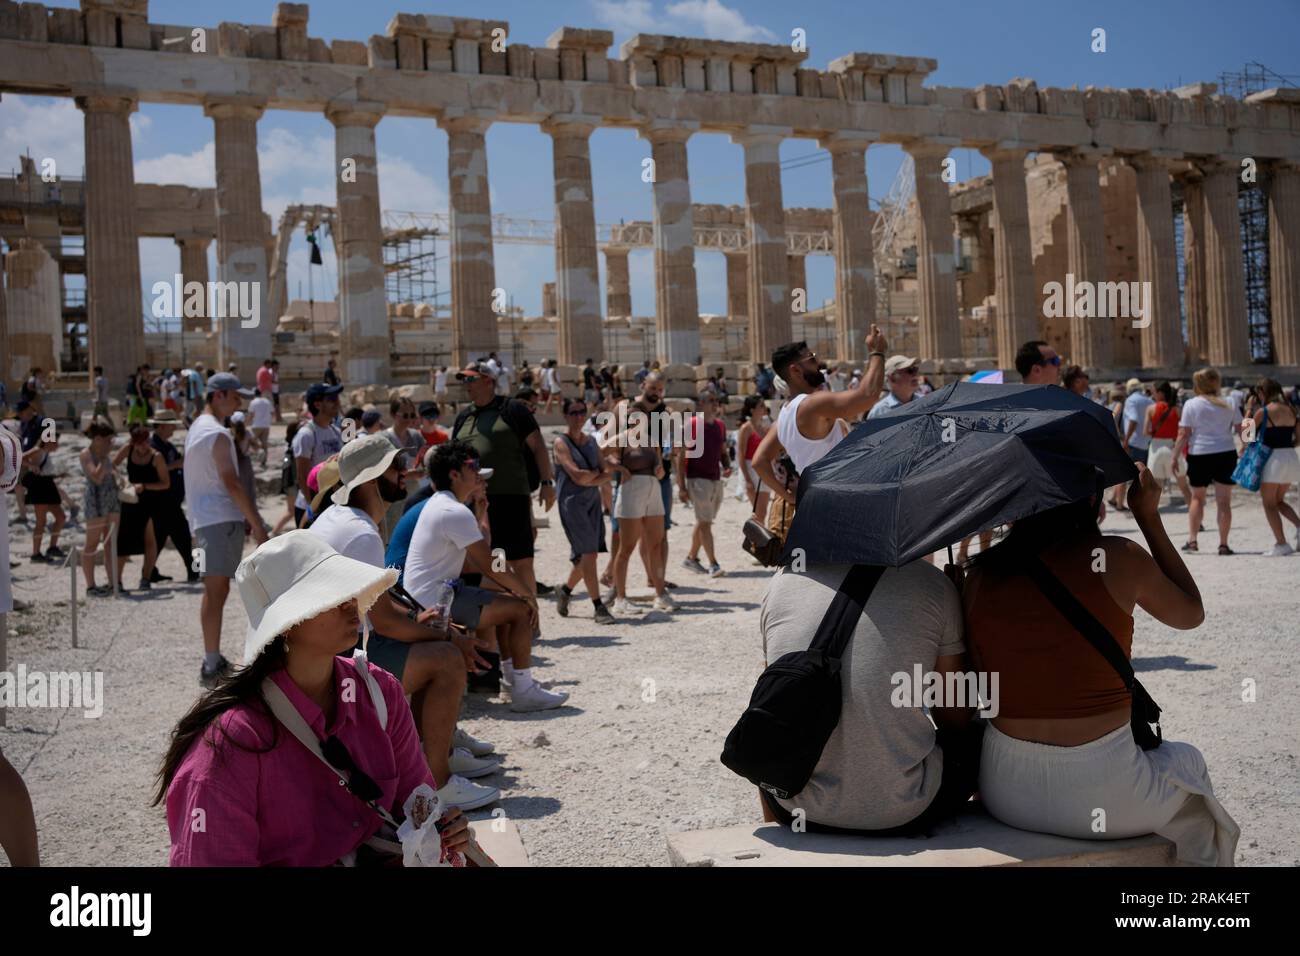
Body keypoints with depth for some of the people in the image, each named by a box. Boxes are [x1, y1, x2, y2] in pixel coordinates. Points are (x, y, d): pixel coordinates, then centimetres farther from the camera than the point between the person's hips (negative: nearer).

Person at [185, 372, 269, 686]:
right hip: (221, 519, -10)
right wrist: (257, 524, -16)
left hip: (205, 518, 10)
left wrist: (247, 517, 21)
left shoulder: (197, 428, 19)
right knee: (216, 591, -10)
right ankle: (212, 666, -10)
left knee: (215, 591, 14)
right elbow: (231, 483, -18)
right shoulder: (217, 434, -13)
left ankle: (213, 661, 20)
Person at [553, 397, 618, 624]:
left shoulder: (591, 441, 13)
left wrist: (588, 478, -13)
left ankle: (566, 589, 32)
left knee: (588, 554, 7)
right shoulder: (561, 442, -6)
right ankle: (599, 607, -8)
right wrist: (597, 473, 0)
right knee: (588, 553, -11)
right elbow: (577, 476, -17)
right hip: (571, 502, -6)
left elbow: (608, 474, 4)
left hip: (592, 501, 6)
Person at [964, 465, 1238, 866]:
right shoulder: (1117, 558, -10)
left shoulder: (980, 574, -2)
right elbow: (1191, 613, 9)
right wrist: (1149, 518, 14)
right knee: (1186, 760, 32)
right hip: (1101, 796, -3)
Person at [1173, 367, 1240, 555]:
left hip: (1199, 455, -1)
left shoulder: (1191, 404, -4)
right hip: (1226, 454, 1)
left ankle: (1192, 539, 9)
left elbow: (1183, 434, -7)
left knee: (1197, 497, 15)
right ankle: (1223, 544, 5)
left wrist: (1175, 456, -2)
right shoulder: (1229, 404, 3)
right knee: (1223, 500, 4)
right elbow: (1240, 428, 6)